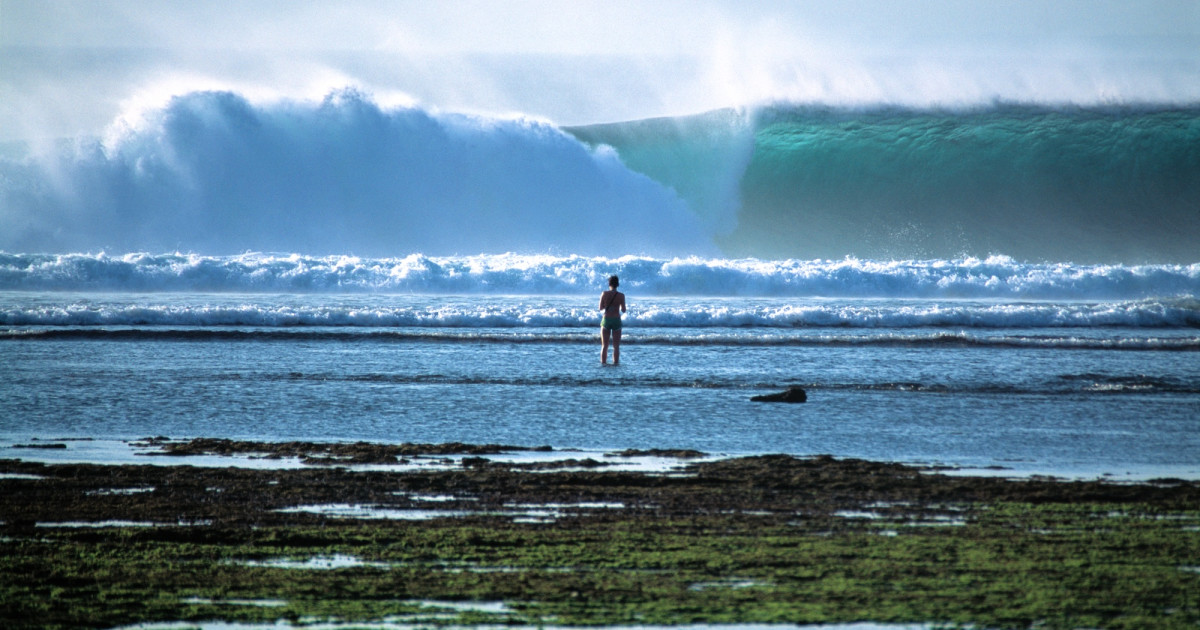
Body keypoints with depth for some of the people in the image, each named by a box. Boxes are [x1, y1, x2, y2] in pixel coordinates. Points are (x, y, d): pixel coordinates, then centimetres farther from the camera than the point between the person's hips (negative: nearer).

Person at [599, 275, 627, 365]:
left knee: (604, 346, 8)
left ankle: (603, 363, 5)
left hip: (606, 320, 1)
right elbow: (623, 310, -2)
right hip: (616, 320, -1)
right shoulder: (621, 295, -7)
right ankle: (615, 363, 0)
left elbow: (601, 308, 1)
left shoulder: (604, 294, -5)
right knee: (616, 346, 5)